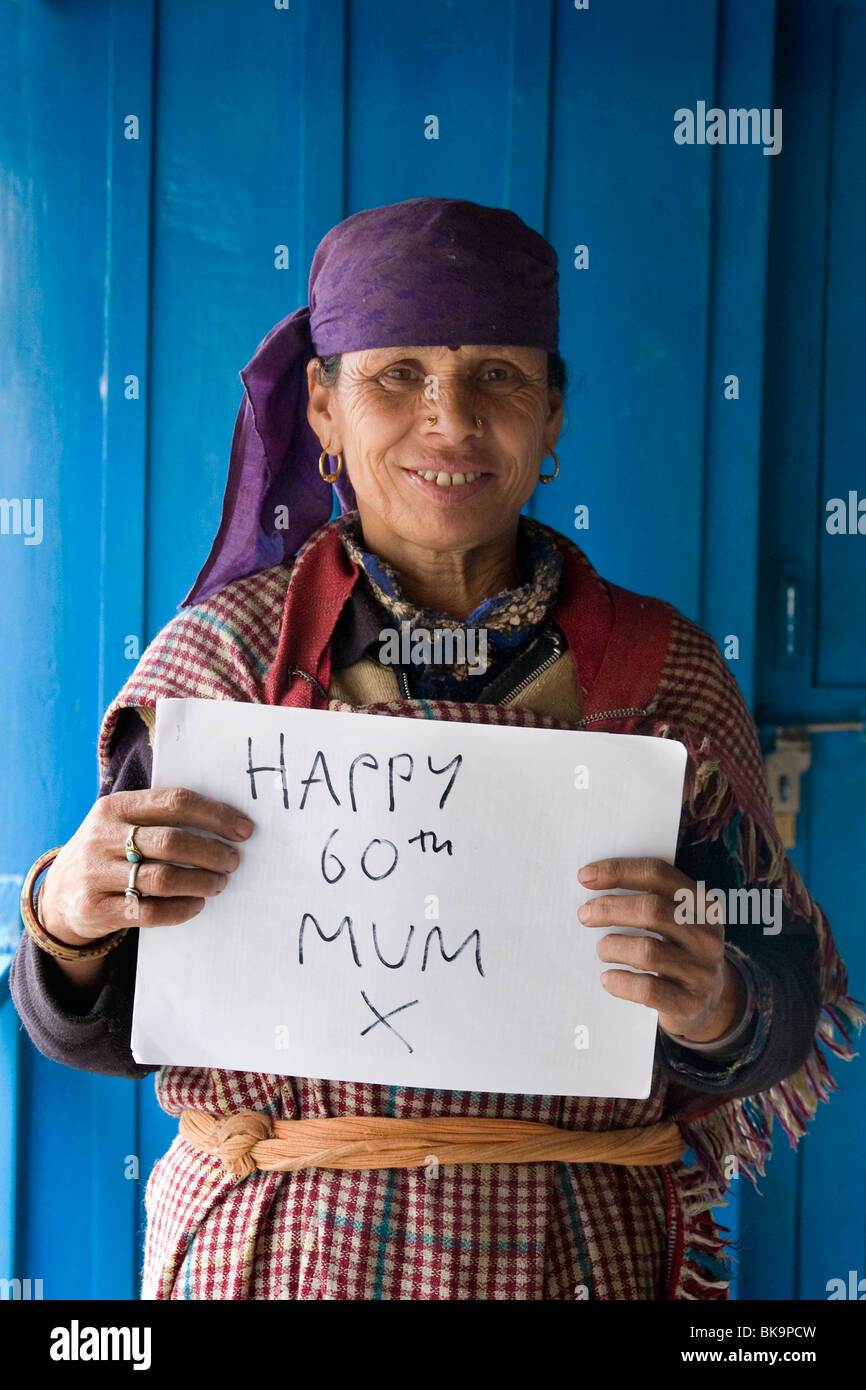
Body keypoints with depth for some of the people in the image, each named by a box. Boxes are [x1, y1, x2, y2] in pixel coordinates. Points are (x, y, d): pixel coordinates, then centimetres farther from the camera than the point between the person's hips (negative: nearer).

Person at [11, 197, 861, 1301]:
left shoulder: (665, 671, -5)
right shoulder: (226, 649, -8)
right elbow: (112, 1030, -5)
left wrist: (716, 1006, -23)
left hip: (585, 1252, 1)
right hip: (275, 1247, 0)